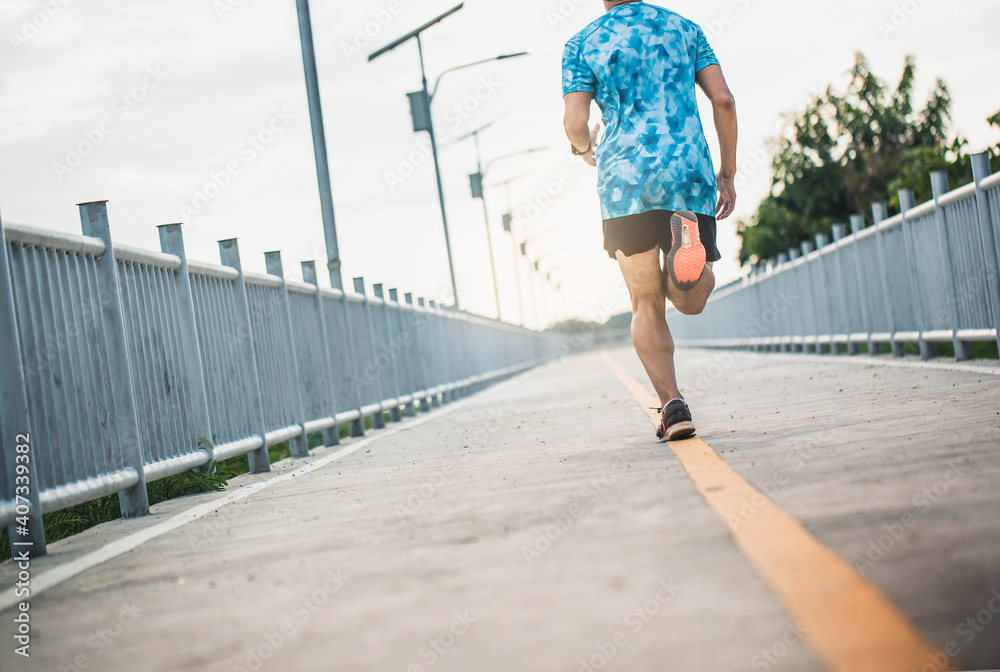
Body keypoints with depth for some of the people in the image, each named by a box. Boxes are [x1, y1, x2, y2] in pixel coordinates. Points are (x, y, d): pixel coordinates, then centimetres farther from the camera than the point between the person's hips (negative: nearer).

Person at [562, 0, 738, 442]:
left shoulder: (582, 45, 8)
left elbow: (575, 124, -1)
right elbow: (723, 100, 6)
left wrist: (585, 149, 23)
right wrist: (728, 173, 13)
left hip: (626, 178, -1)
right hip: (691, 174, 1)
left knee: (647, 306, 6)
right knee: (690, 301, 11)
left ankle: (672, 403, -10)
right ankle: (686, 235, -23)